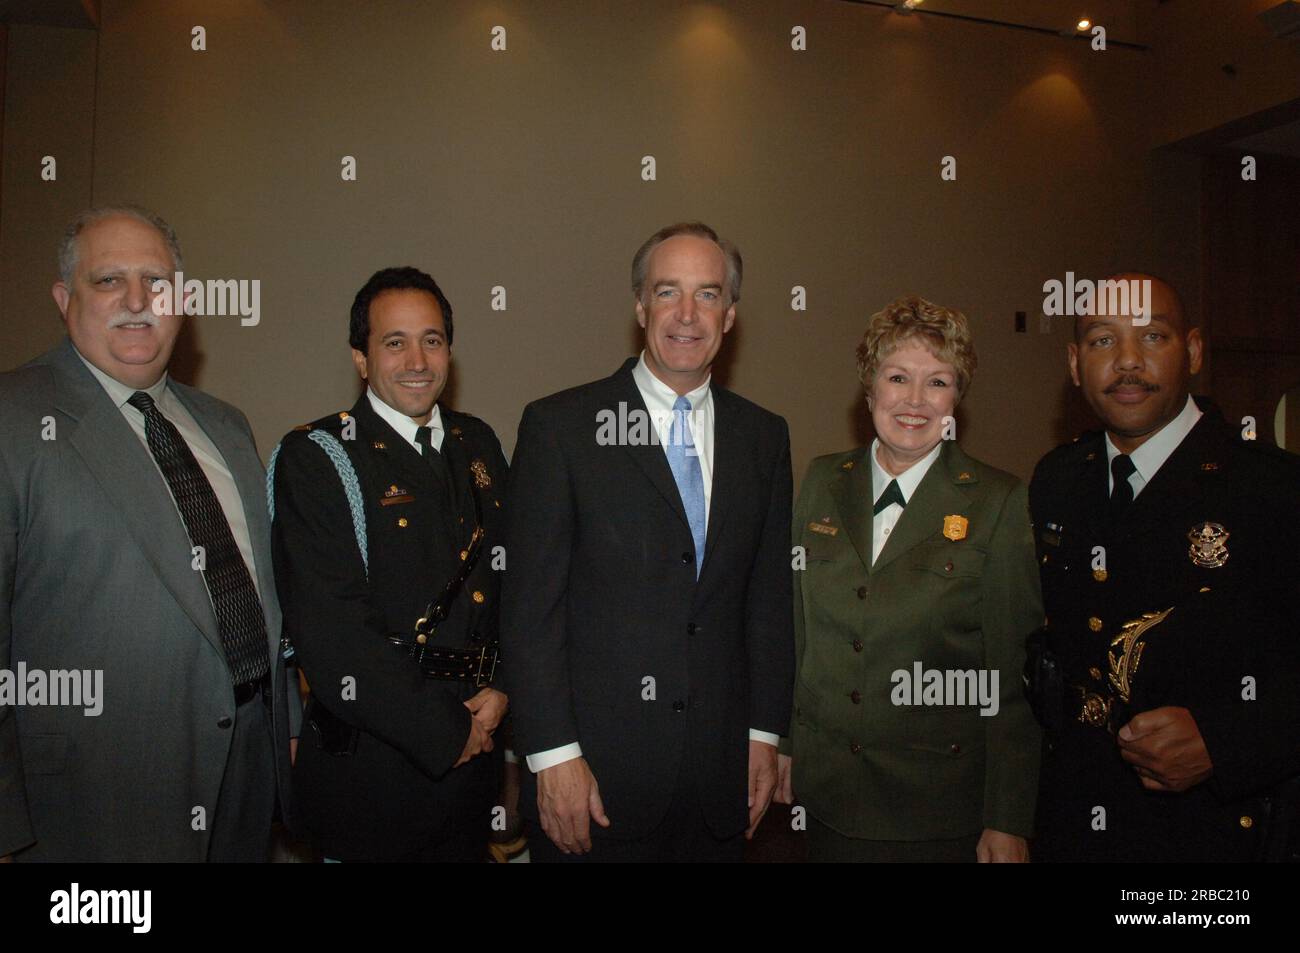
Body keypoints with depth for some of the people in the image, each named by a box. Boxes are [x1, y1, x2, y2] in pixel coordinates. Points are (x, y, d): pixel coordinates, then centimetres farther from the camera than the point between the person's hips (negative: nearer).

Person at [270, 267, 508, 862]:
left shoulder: (478, 445, 7)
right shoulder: (314, 457, -11)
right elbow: (328, 629, -18)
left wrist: (501, 689, -6)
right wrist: (443, 732, -15)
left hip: (477, 745, 5)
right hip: (371, 759, -5)